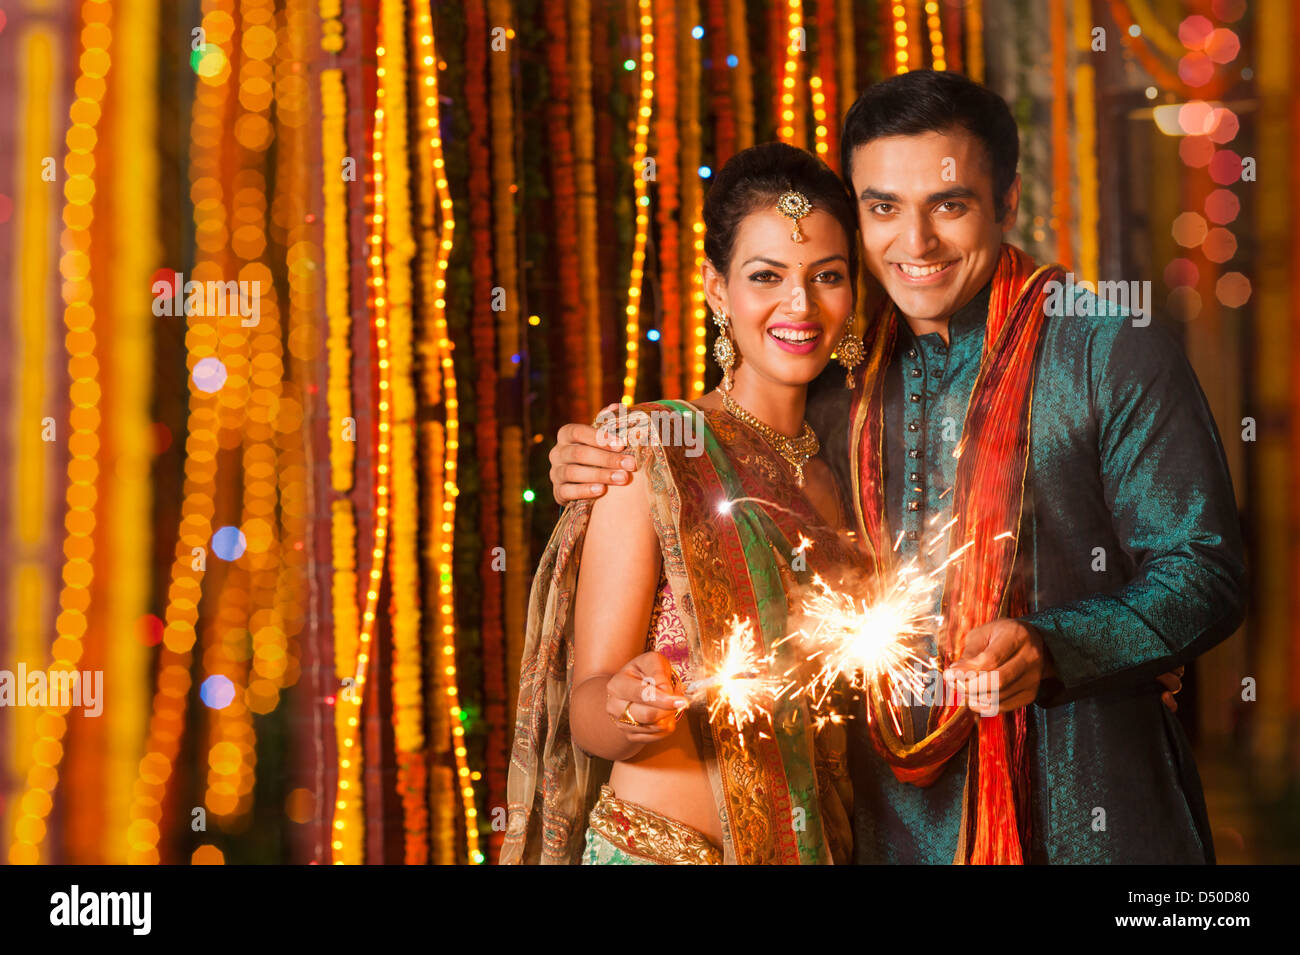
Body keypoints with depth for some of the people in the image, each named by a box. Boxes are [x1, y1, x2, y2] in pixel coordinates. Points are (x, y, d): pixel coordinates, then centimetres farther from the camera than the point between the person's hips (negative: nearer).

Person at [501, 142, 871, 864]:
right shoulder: (653, 450, -11)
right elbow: (587, 713, -15)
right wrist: (631, 704, -34)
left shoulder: (832, 476, 5)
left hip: (818, 844, 5)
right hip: (659, 845, -5)